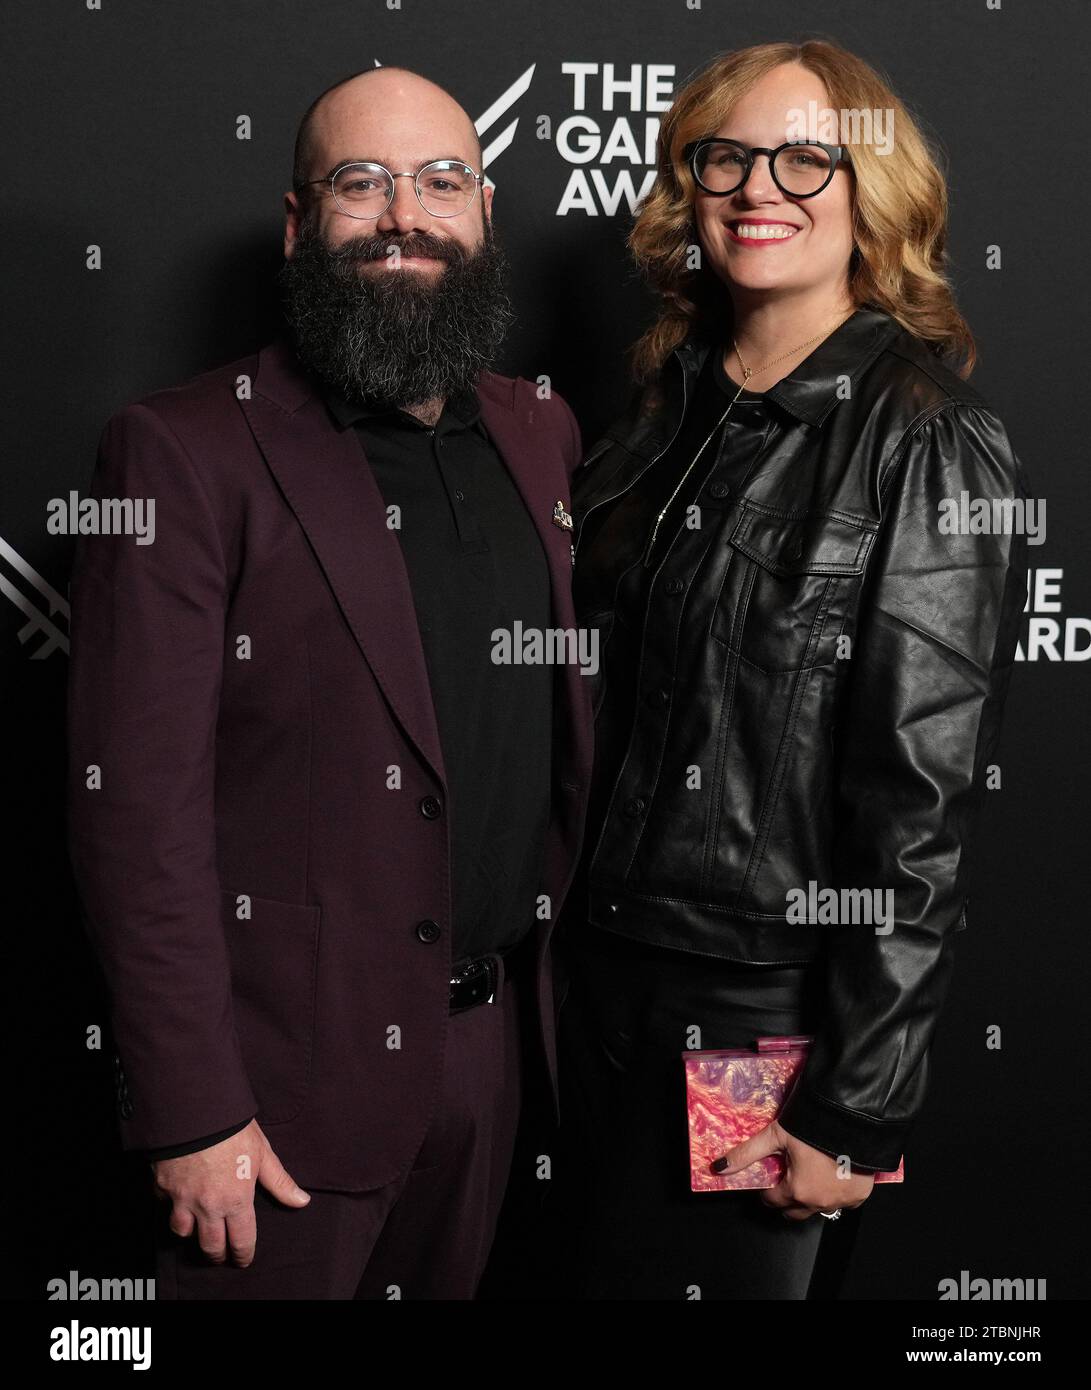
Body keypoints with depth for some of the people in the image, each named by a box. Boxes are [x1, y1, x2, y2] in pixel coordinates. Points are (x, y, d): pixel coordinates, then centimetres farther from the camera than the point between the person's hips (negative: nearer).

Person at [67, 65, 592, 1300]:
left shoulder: (541, 436, 7)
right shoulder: (185, 451, -11)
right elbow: (137, 804, -15)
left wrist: (547, 976, 6)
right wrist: (193, 1113, -16)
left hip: (493, 1037, 6)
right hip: (293, 1054, -5)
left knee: (446, 1283, 21)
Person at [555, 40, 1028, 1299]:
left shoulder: (930, 448, -14)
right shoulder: (666, 412, 6)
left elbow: (923, 803, -16)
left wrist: (856, 1109, -16)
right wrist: (562, 939, 8)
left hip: (771, 1004, -6)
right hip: (607, 965, 6)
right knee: (600, 1265, 20)